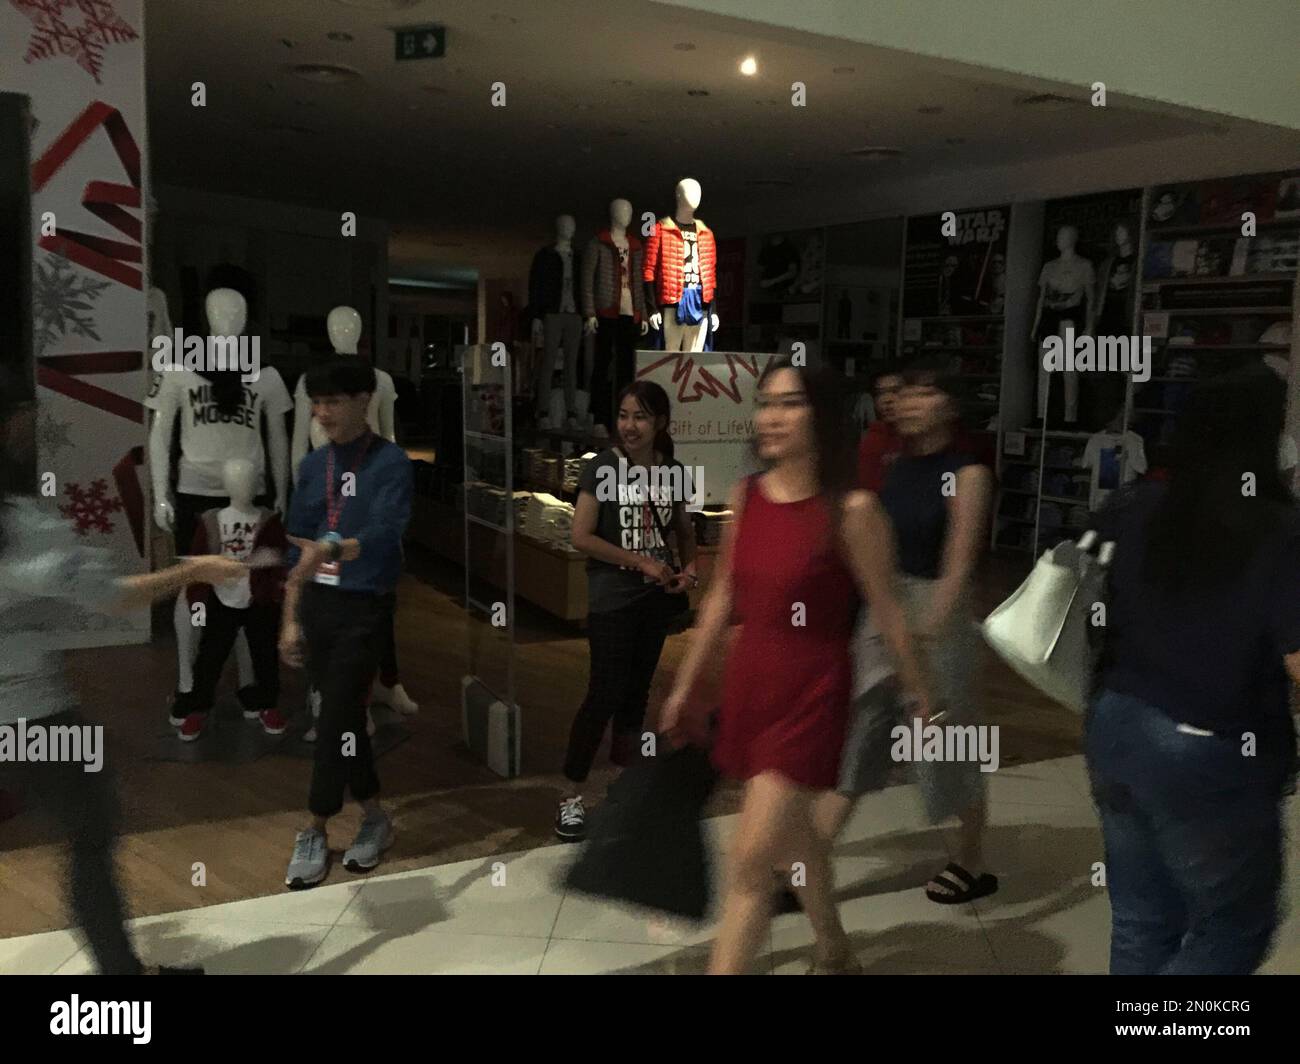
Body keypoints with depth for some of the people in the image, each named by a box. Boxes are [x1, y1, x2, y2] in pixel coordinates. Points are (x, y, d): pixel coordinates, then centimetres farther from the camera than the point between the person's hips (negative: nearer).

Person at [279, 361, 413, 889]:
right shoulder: (312, 465, 9)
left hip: (364, 608, -5)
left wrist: (331, 550, -42)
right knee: (344, 716, 11)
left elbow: (385, 534, -24)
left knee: (336, 719, -5)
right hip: (317, 604, 6)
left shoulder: (390, 462, -9)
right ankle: (374, 817, 26)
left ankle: (315, 832, 9)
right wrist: (290, 619, 10)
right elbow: (297, 547, 12)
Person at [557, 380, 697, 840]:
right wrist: (641, 562, -16)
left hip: (657, 596, 5)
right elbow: (581, 536, -15)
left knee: (637, 690, 14)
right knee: (605, 694, -7)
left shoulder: (672, 470, 3)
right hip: (612, 599, -5)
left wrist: (690, 567, -3)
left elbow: (683, 529, 16)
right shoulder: (603, 467, -11)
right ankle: (572, 794, 4)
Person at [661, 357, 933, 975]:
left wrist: (916, 690, 3)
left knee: (750, 864, -7)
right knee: (794, 834, 24)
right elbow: (722, 597, 10)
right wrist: (684, 686, 14)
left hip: (811, 692, -6)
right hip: (748, 681, 6)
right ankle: (833, 951, 49)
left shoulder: (851, 511, -15)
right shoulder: (744, 496, 1)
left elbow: (886, 611, -6)